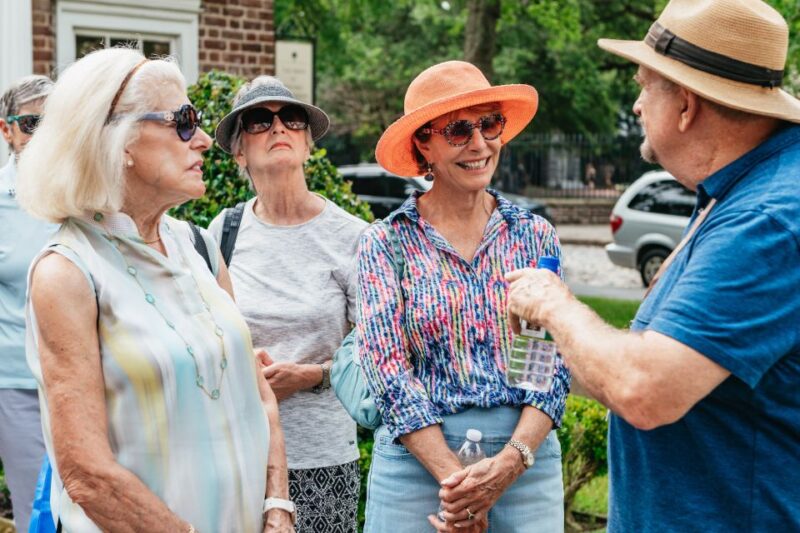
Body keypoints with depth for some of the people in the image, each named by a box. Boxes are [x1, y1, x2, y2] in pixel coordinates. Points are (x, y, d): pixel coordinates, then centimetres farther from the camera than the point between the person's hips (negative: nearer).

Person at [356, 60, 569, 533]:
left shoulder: (535, 236, 4)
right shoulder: (386, 243, -1)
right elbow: (388, 370, -7)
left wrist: (510, 462, -15)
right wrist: (452, 476, -16)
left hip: (528, 459, 2)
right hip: (416, 457, -1)